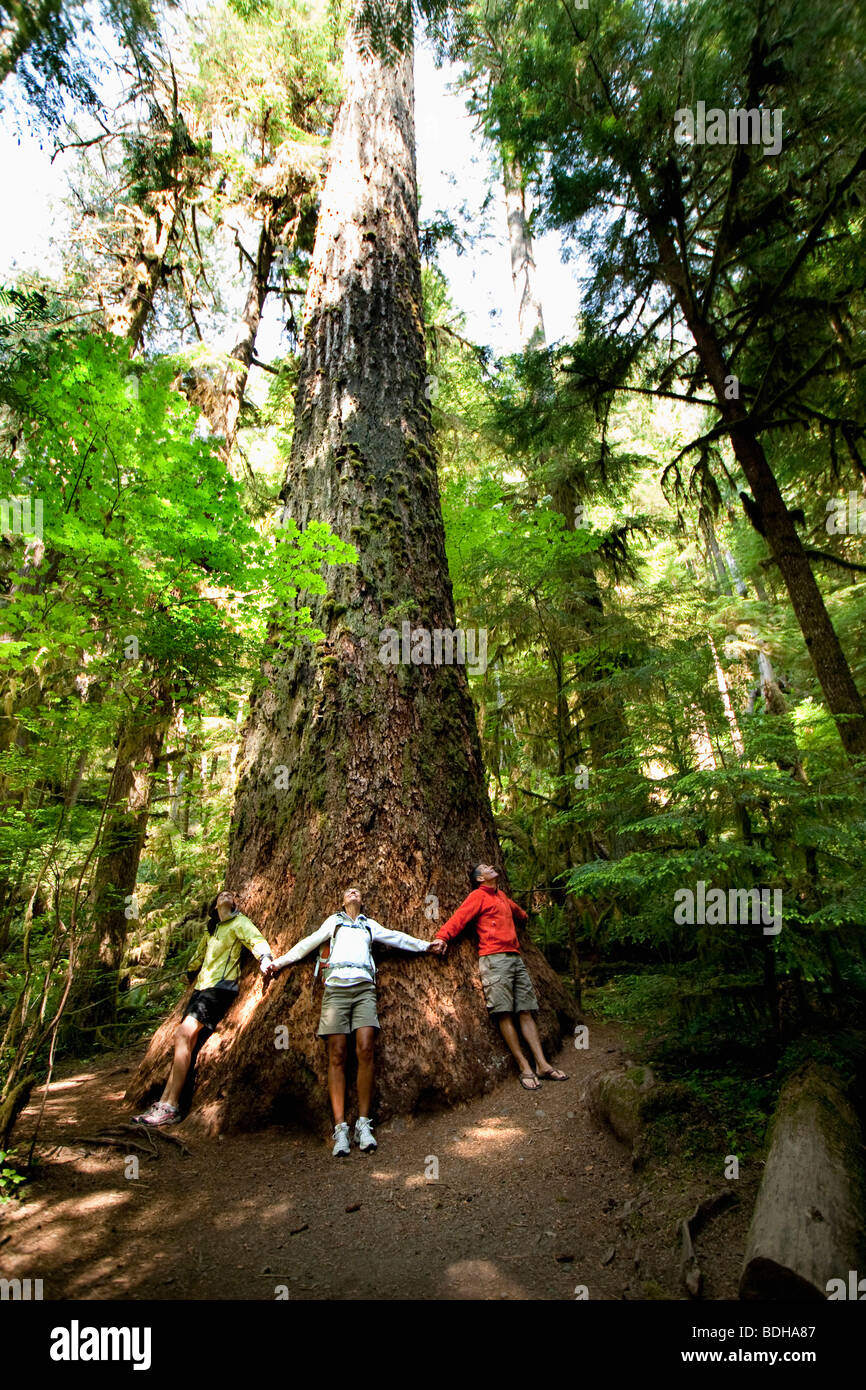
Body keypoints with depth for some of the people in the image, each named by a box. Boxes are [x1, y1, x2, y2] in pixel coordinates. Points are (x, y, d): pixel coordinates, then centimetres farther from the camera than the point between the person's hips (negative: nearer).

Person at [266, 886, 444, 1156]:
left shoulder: (370, 924, 27)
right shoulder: (334, 920, 25)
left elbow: (397, 938, 24)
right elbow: (309, 942, 24)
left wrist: (426, 945, 18)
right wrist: (280, 961, 20)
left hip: (364, 986, 1)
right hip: (336, 985, -1)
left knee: (365, 1050, -14)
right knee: (337, 1055, -9)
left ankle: (364, 1124, -9)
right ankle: (340, 1128, -8)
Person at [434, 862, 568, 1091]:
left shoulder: (502, 897, 23)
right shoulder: (478, 896, 2)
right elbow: (459, 917, -10)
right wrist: (442, 936, -21)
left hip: (515, 957, 7)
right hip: (494, 958, -7)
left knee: (526, 1011, 4)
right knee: (504, 1013, -7)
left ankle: (542, 1065, 4)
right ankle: (524, 1067, -2)